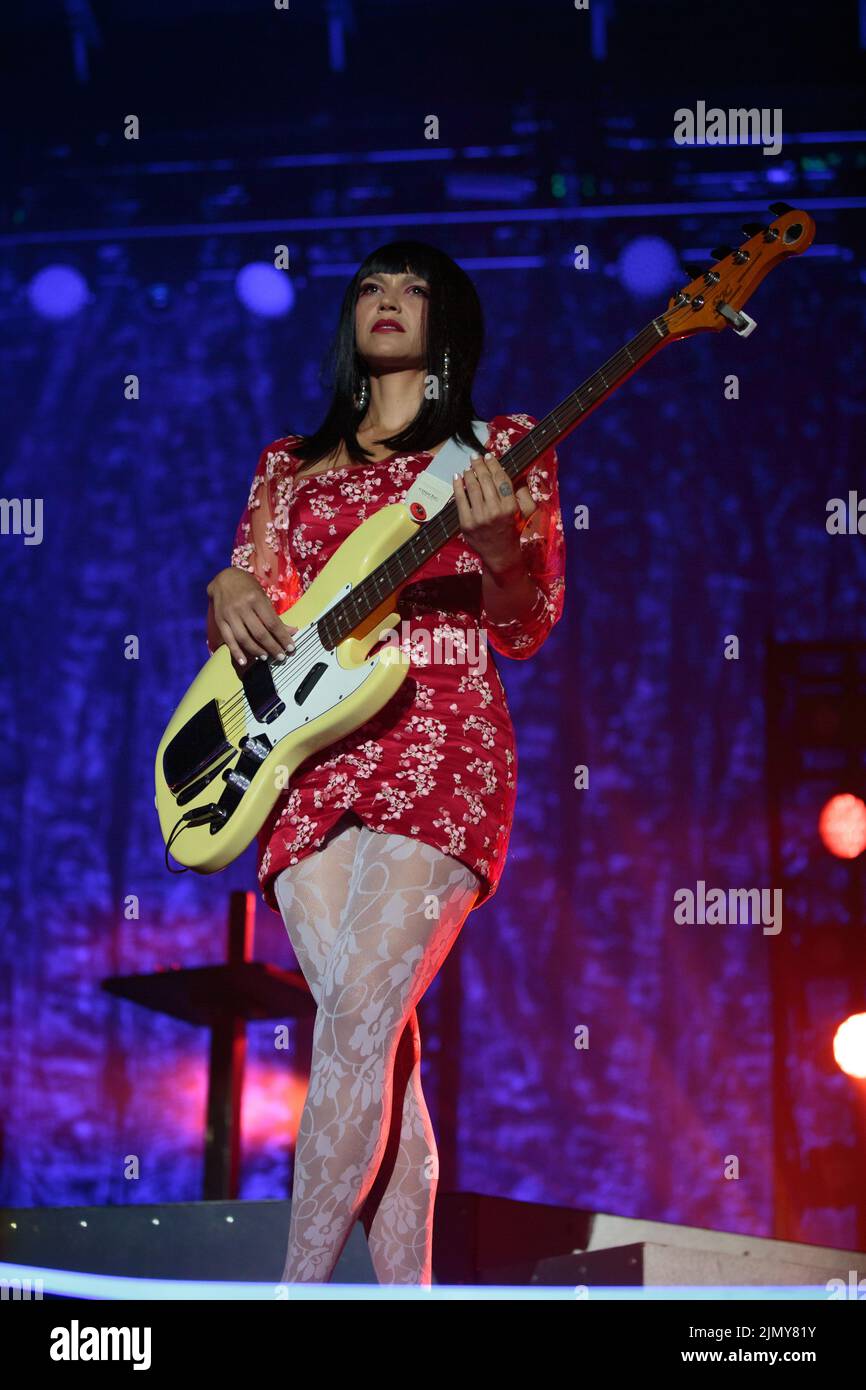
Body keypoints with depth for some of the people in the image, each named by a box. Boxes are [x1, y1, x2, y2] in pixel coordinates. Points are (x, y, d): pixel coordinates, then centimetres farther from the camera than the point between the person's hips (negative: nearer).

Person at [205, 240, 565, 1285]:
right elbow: (242, 601, 21)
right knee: (374, 1035, -7)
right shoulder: (292, 464, 22)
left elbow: (527, 627, 5)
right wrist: (231, 591, -4)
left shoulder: (501, 447, 11)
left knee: (356, 1021, -17)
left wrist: (496, 541, -17)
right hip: (309, 748, 4)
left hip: (439, 738, -3)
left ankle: (297, 1291, -15)